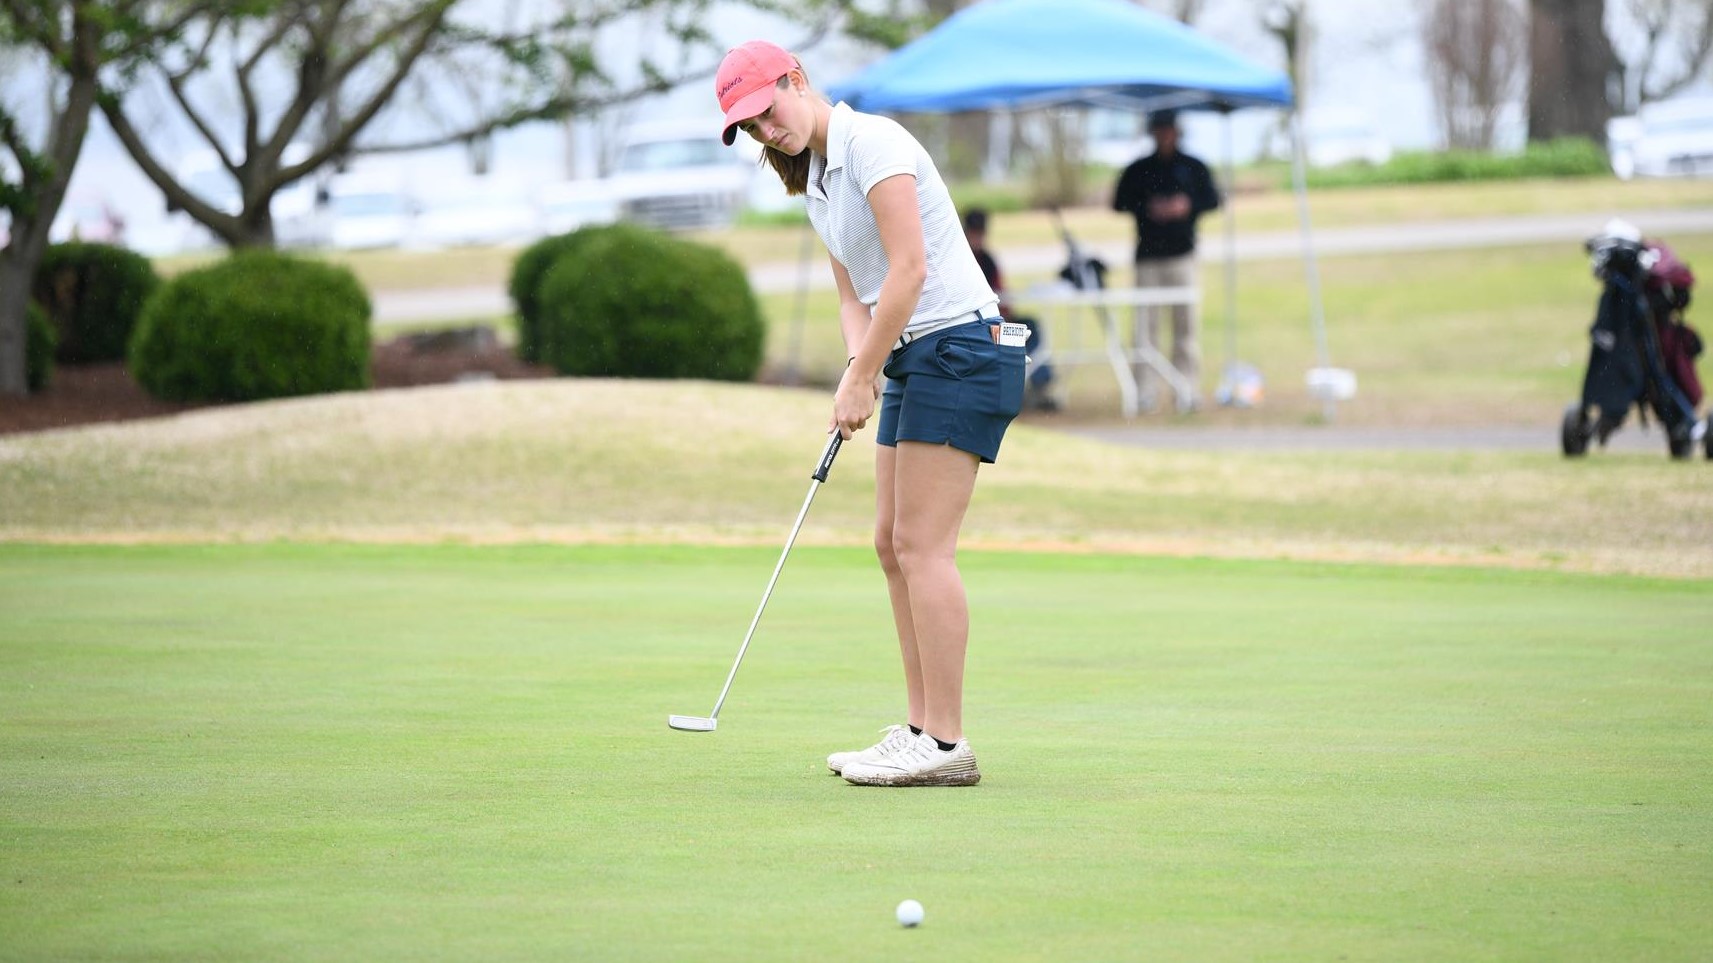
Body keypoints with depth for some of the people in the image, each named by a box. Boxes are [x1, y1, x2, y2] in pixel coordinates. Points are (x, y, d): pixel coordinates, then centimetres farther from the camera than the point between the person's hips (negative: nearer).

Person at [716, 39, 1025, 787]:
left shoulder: (870, 141, -13)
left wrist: (862, 379, -15)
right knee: (892, 543, 8)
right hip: (915, 360, 10)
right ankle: (922, 731, 11)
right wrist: (858, 366, -2)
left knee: (922, 543, -12)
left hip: (960, 347, -10)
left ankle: (944, 744, -11)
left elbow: (909, 269, -19)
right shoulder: (816, 184, 17)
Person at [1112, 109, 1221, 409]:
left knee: (1186, 321, -5)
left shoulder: (1193, 167, 12)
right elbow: (1119, 203, 10)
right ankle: (1144, 390, -5)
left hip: (1182, 253, 0)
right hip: (1147, 256, 0)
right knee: (1145, 324, -6)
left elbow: (1213, 199, 10)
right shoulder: (1137, 170, 12)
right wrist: (1147, 208, -7)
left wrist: (1188, 206, -8)